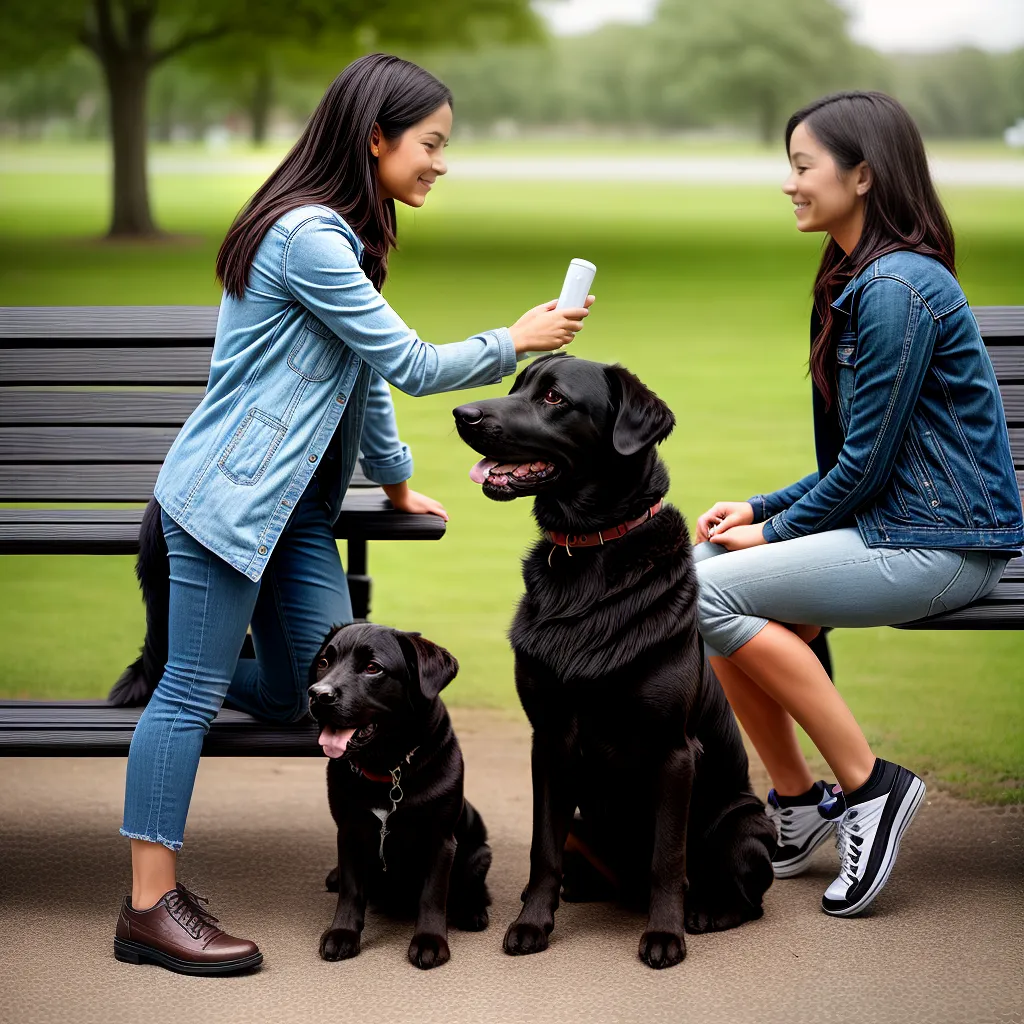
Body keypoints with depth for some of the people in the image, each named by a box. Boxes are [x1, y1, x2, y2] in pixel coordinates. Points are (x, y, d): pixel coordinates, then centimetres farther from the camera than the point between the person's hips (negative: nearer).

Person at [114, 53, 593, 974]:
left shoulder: (344, 237, 14)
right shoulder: (306, 236, -18)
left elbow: (369, 374, 23)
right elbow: (409, 365, -15)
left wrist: (397, 481, 28)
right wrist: (515, 343, -3)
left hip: (295, 506, 10)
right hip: (227, 493, -10)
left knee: (315, 691, 5)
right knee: (194, 690, -8)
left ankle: (172, 648, 29)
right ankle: (150, 907, -5)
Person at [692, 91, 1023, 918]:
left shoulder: (898, 287, -16)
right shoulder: (858, 281, 16)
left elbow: (867, 463, -17)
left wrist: (774, 529, -5)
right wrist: (759, 510, 8)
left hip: (943, 545, -10)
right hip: (892, 523, 10)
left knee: (714, 593, -19)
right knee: (699, 567, -3)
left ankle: (869, 786, -9)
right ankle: (796, 802, 3)